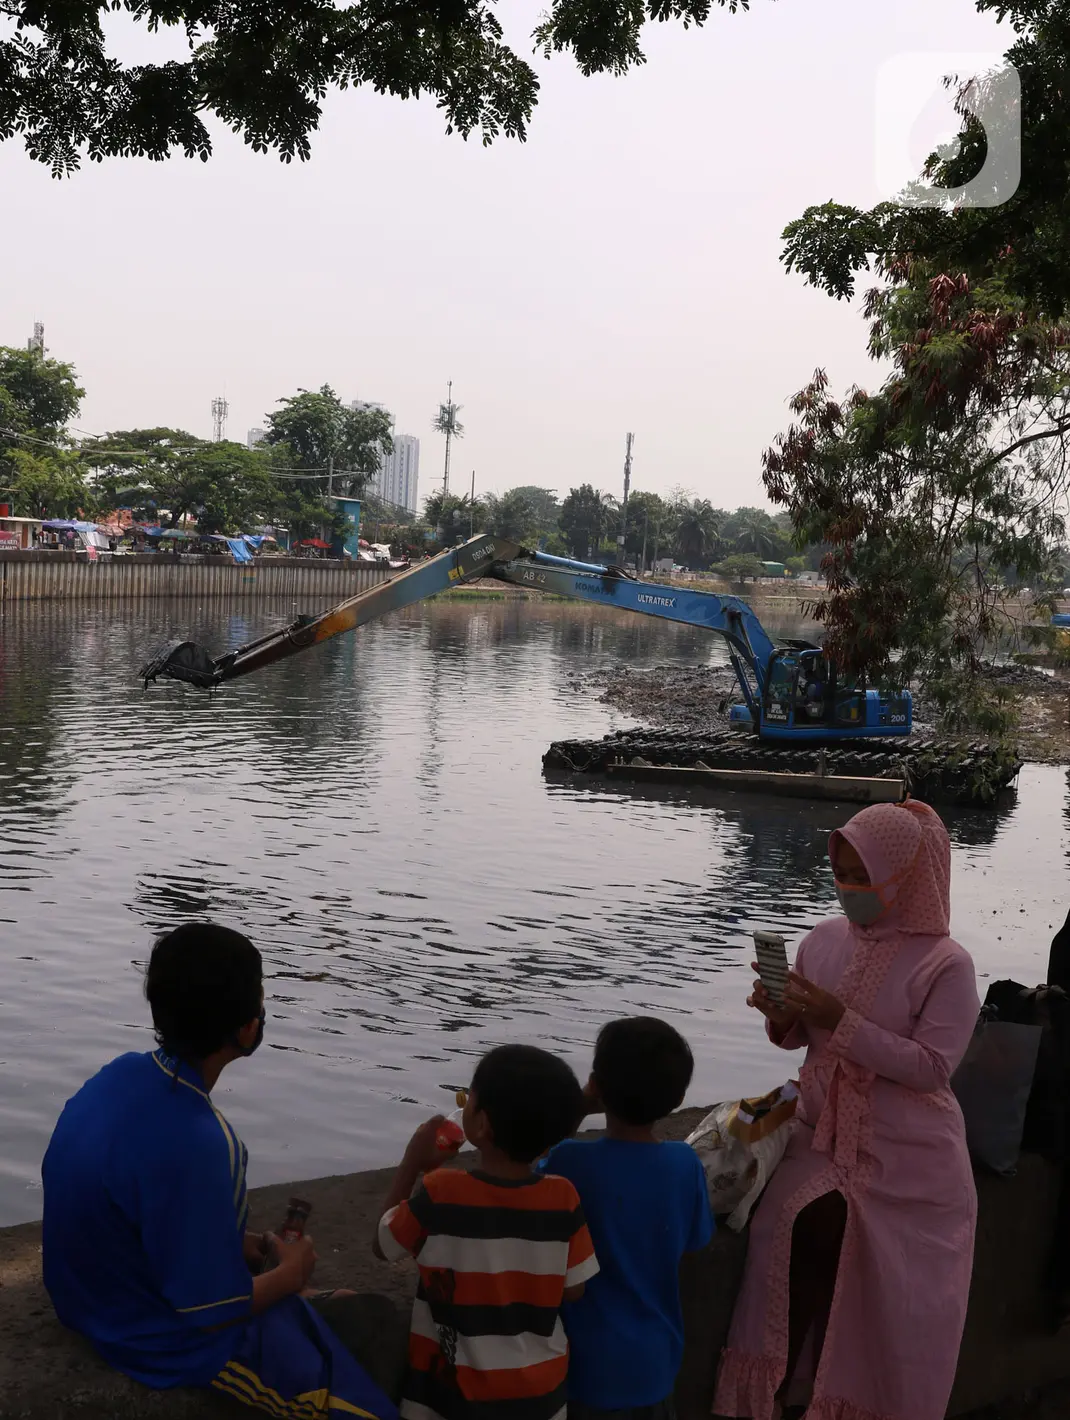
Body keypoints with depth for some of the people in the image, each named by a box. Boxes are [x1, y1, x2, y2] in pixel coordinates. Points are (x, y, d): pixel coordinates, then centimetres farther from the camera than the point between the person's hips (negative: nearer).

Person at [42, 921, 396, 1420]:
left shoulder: (121, 1074, -10)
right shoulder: (194, 1146, -35)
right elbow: (211, 1314, -25)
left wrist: (234, 1244, 7)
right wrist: (290, 1275, -8)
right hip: (170, 1341, -9)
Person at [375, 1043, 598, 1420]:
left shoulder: (440, 1192, -21)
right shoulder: (563, 1199, -15)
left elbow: (383, 1245, -5)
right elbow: (573, 1290, -5)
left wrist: (411, 1163, 1)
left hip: (452, 1389, -2)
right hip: (539, 1388, 2)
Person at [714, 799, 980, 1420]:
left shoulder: (945, 965, -13)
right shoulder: (825, 940, 0)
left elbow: (932, 1066, -19)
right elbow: (797, 1038, 10)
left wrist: (843, 1022, -25)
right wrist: (782, 1018, -12)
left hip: (909, 1160, -3)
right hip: (825, 1138, 4)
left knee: (893, 1300, -5)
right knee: (799, 1234, -11)